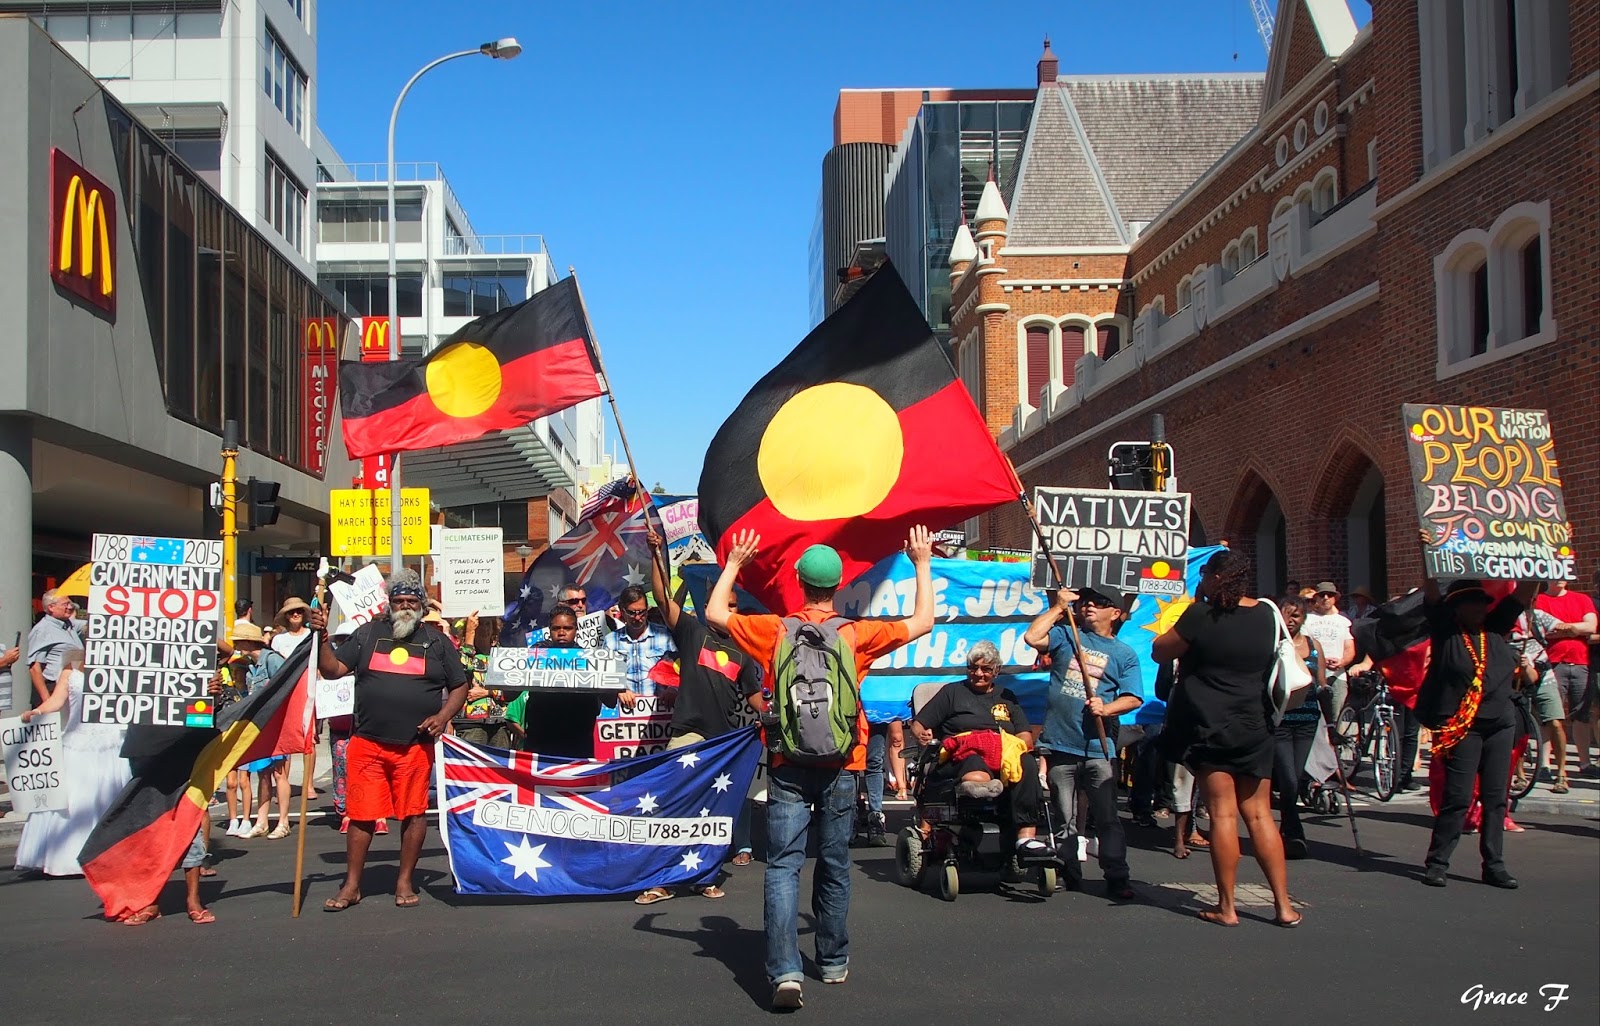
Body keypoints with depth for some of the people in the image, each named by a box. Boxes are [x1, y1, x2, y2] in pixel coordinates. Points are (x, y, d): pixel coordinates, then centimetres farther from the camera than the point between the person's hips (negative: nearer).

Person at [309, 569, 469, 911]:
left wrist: (443, 716, -4)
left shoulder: (437, 642, 9)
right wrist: (323, 637, -7)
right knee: (361, 814, 2)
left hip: (416, 747, 0)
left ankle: (405, 882, 18)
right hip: (367, 743, 0)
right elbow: (333, 669, 7)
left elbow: (460, 686, 12)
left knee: (413, 813, 4)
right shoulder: (368, 633, 10)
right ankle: (351, 886, 13)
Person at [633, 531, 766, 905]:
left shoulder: (742, 653, 16)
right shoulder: (693, 632, 6)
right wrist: (657, 555, -15)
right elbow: (662, 597, -4)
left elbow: (753, 695, 19)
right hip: (688, 734, -4)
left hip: (726, 739, 4)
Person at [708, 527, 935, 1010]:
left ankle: (785, 971, -18)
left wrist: (734, 563, 20)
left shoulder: (775, 630, -3)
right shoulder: (856, 633, -3)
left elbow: (714, 613, 9)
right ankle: (834, 961, 28)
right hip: (840, 769, 1)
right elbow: (922, 622, 7)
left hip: (788, 768, -1)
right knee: (834, 866, 15)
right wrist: (923, 565, 17)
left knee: (783, 867, -4)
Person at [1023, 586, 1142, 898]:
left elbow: (1133, 698, 1)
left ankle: (1117, 878, 2)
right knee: (1064, 819, 9)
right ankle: (1069, 876, 18)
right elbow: (1032, 637, -5)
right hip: (1059, 746, 1)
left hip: (1098, 748, -1)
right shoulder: (1066, 635, 12)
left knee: (1107, 818, -3)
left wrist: (1106, 708, -16)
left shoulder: (1124, 654, 10)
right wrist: (1059, 606, -1)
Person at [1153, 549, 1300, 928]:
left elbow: (1159, 651, -2)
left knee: (1223, 814, -2)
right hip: (1254, 727, 5)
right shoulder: (1266, 615, 4)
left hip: (1210, 726, -5)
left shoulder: (1202, 616, -12)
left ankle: (1227, 907, 2)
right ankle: (1284, 905, 9)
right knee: (1259, 815, 9)